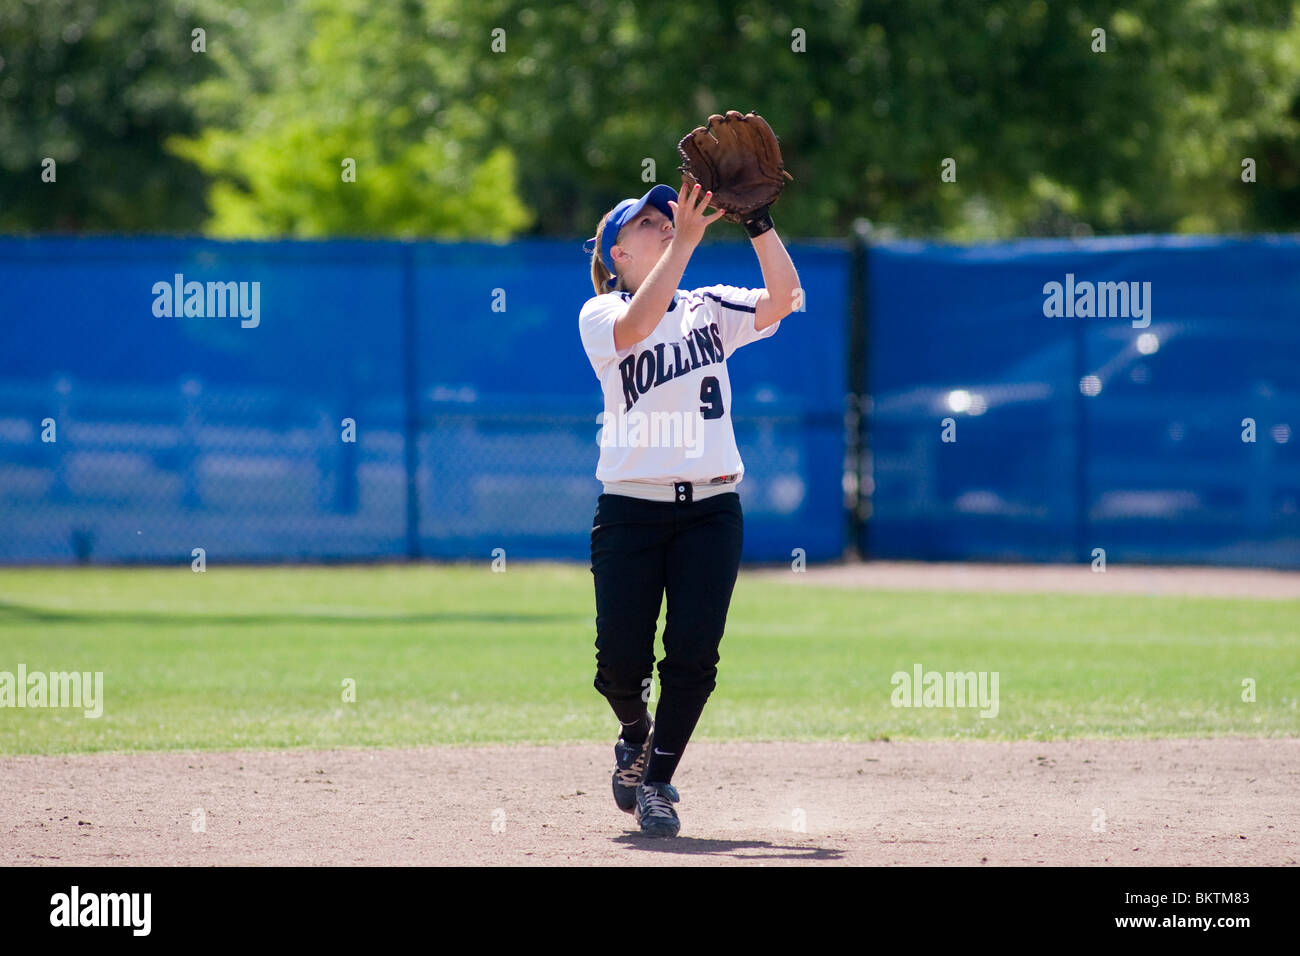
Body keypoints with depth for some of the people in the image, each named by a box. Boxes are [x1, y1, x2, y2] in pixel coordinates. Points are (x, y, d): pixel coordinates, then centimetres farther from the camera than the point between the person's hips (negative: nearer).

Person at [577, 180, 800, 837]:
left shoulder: (710, 309, 12)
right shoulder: (599, 316, 2)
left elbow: (783, 300, -5)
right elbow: (634, 328, -22)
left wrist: (759, 222, -15)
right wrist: (686, 241, -26)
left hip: (711, 507, 2)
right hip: (631, 508, -2)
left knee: (693, 653, -10)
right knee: (622, 658, -4)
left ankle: (657, 782, 3)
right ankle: (636, 734, 30)